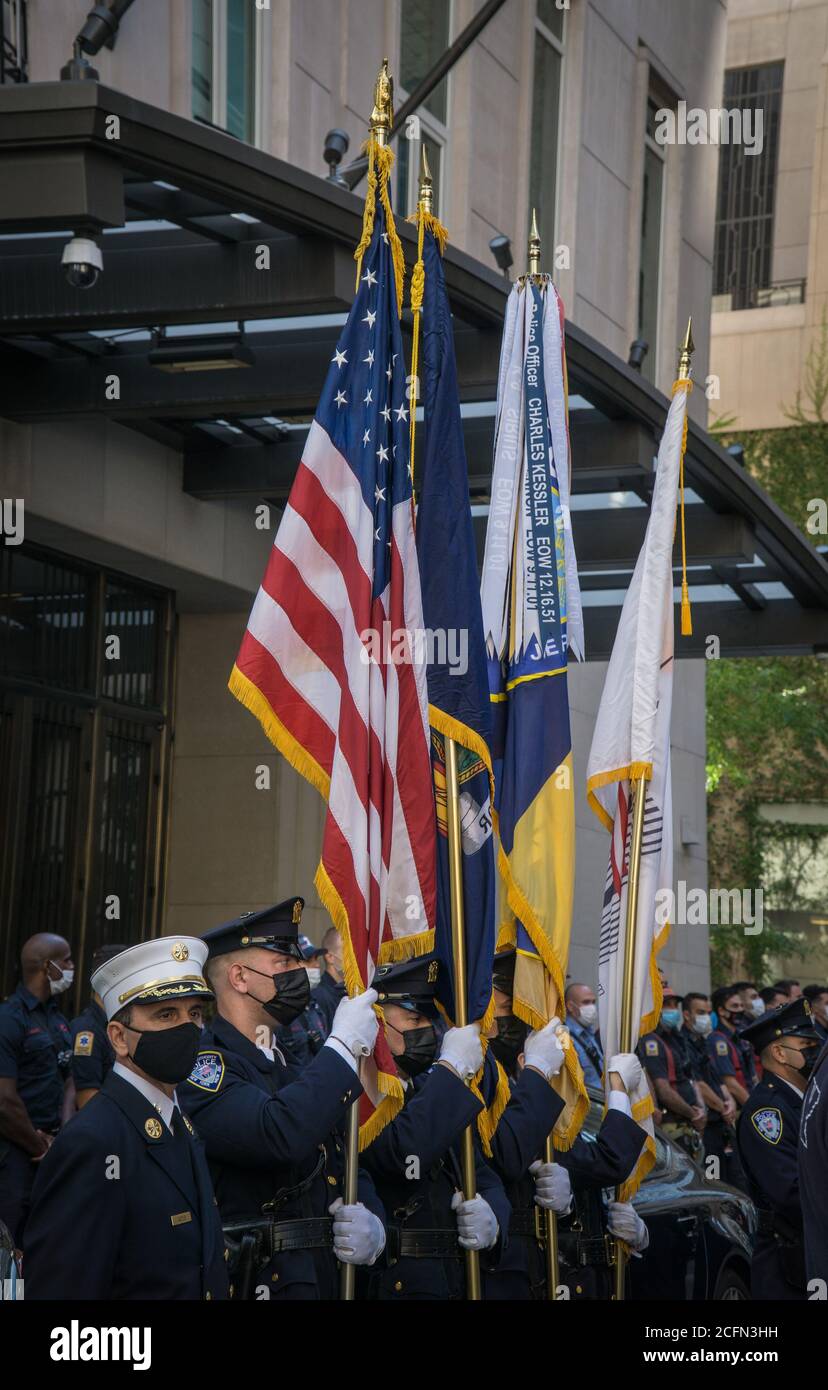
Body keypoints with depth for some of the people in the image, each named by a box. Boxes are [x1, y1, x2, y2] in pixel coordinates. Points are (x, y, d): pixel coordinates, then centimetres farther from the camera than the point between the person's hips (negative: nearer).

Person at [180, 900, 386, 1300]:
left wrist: (372, 1223, -6)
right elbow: (277, 1135, -31)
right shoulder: (201, 1065, -14)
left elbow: (346, 1169, 16)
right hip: (243, 1283, -8)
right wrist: (345, 1044, -20)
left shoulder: (292, 1072, 16)